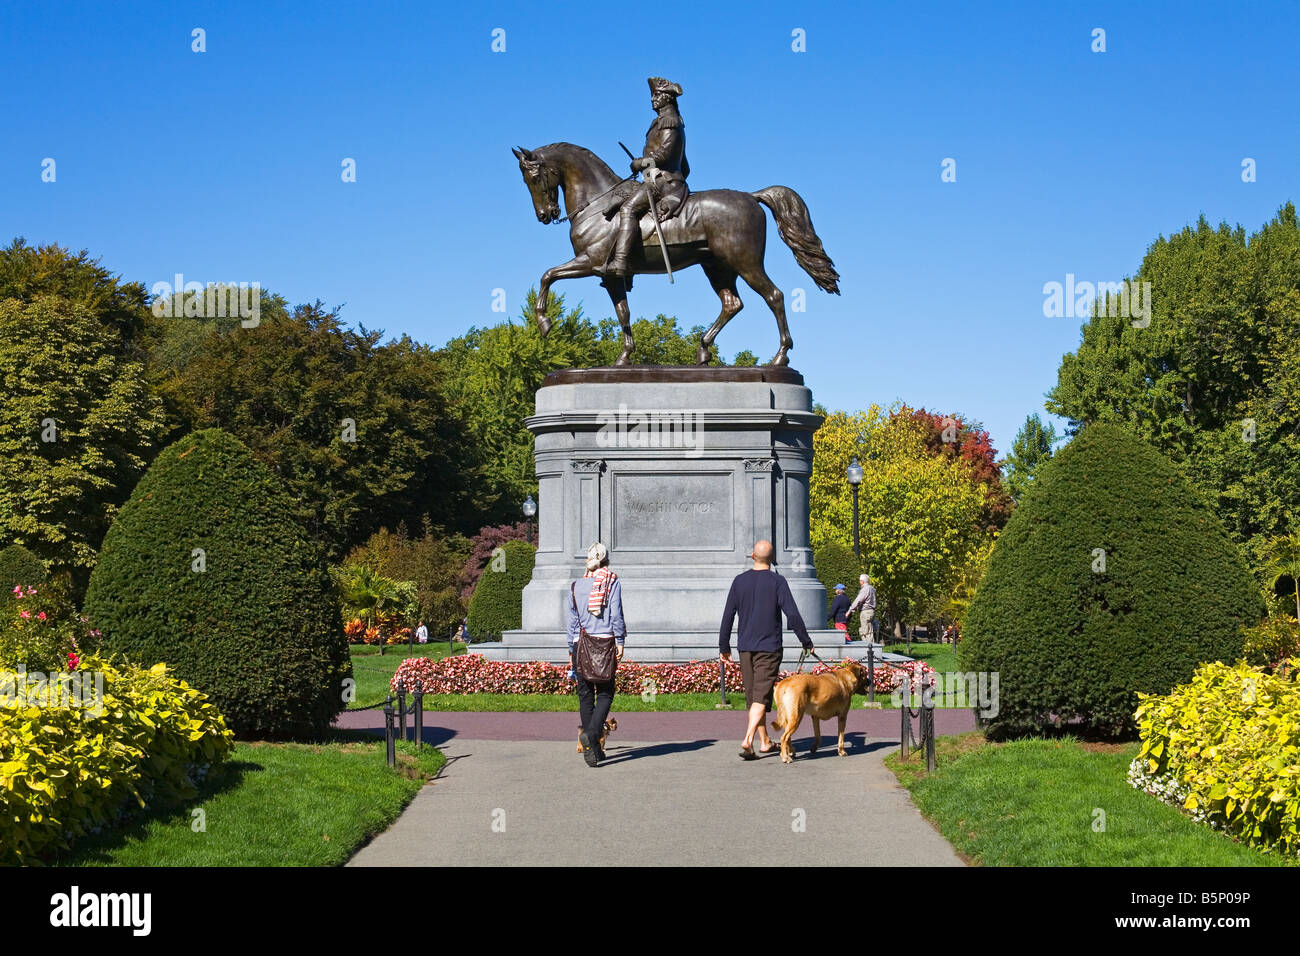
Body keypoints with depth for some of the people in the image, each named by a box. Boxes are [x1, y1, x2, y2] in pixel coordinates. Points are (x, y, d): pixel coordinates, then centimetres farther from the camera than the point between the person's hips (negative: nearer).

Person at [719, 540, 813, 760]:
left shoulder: (740, 581, 3)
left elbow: (728, 616, 5)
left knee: (754, 695, 14)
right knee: (761, 696, -7)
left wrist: (724, 646, 13)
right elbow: (793, 615, -11)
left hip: (745, 647, 4)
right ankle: (748, 740, -22)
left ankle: (765, 741, 24)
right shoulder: (777, 582, -8)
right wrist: (806, 642, 0)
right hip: (769, 647, -4)